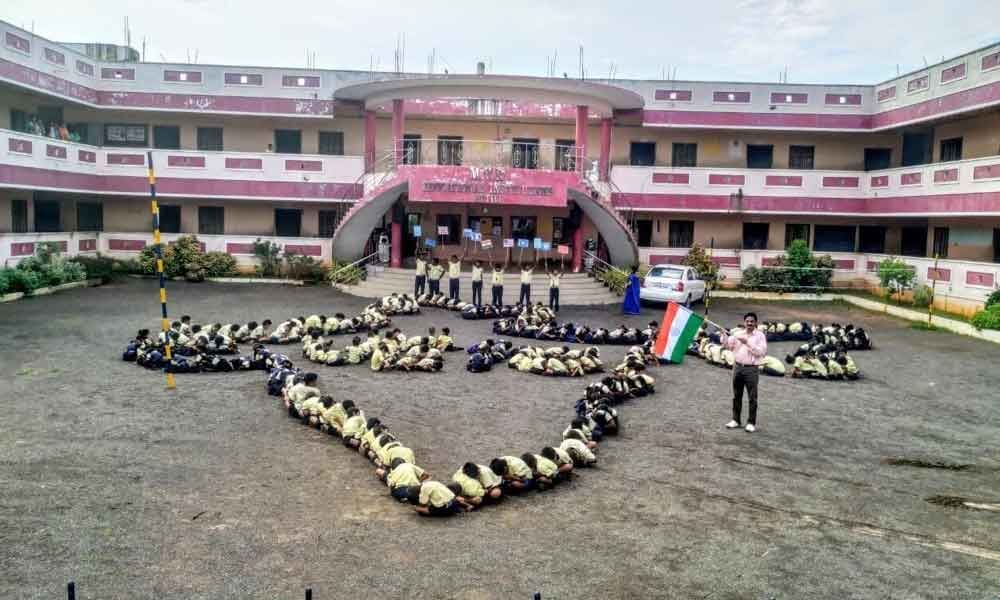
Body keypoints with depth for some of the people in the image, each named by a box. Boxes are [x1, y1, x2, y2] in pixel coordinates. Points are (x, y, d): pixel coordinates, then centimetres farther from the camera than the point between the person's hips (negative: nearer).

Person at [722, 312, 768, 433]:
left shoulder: (760, 335, -4)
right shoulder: (738, 333, 7)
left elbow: (761, 352, -14)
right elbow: (728, 345, 9)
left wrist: (747, 343, -17)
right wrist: (724, 334, -8)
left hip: (751, 369, -4)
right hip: (738, 366, 4)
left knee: (752, 397, 0)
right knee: (736, 395, 13)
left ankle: (751, 423, 8)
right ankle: (735, 420, 24)